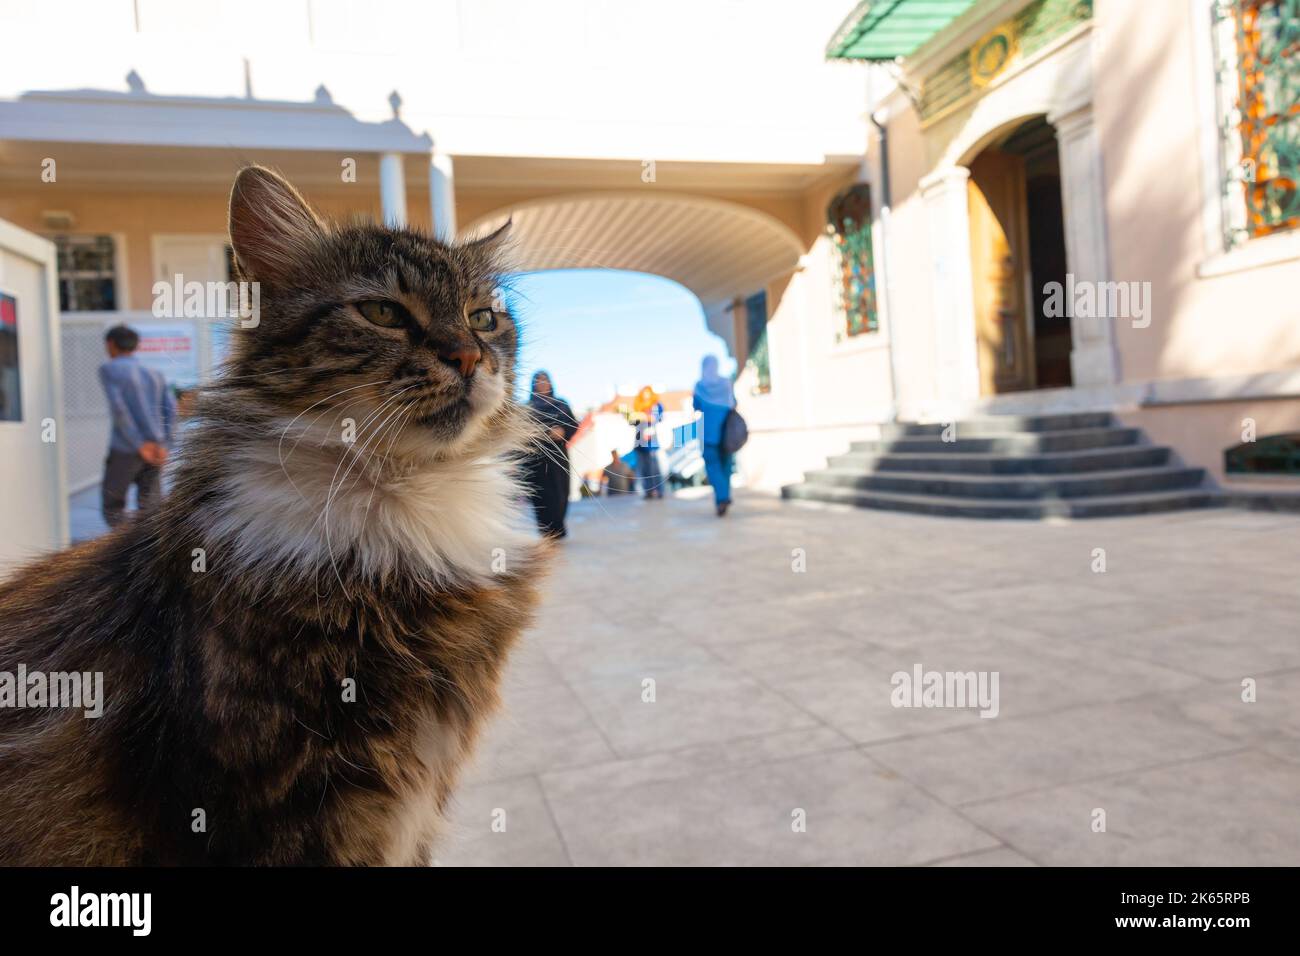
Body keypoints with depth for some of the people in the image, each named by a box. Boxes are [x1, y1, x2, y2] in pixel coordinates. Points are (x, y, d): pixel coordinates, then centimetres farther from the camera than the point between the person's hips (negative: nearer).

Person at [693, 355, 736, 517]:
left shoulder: (700, 385, -1)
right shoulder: (727, 383, 3)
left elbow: (696, 406, 4)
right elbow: (733, 404, 10)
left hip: (708, 430, -2)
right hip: (726, 429, 2)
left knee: (712, 464, -2)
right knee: (725, 463, 13)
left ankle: (722, 497, -21)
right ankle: (723, 498, 15)